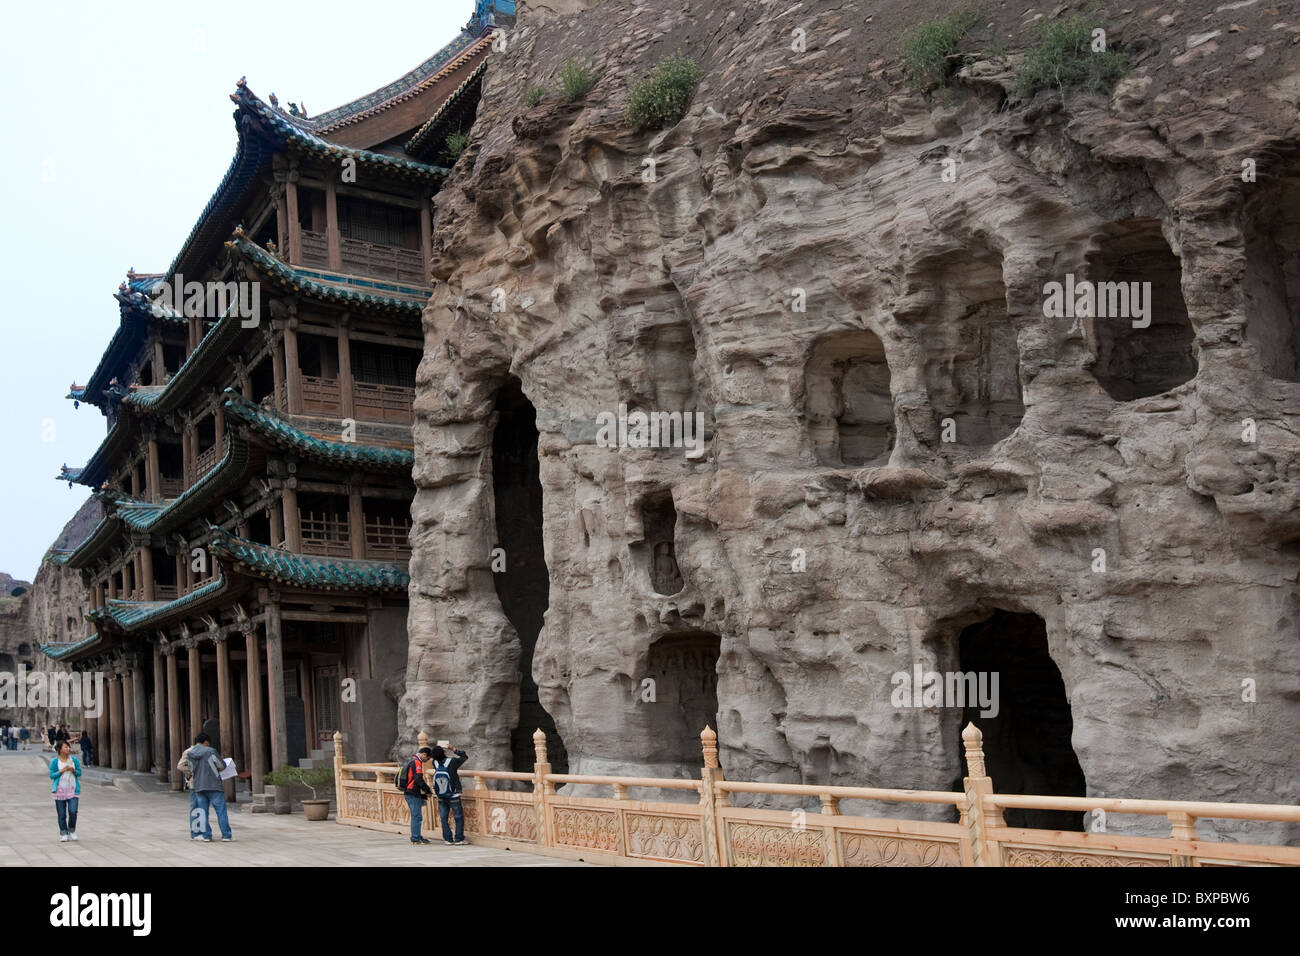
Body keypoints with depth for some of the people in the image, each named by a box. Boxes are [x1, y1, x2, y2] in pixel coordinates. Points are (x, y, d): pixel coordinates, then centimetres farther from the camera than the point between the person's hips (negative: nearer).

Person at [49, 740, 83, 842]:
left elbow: (79, 773, 10)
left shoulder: (74, 760, 5)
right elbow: (52, 775, -2)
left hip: (72, 790, 1)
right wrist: (62, 771, -16)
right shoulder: (54, 762, 0)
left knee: (73, 811, -9)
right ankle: (63, 834, 14)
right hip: (60, 790, -1)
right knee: (62, 814, 2)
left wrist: (73, 771, -11)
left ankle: (72, 832, 10)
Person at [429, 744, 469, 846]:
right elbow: (465, 756, 2)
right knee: (459, 818, 7)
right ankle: (459, 839, 3)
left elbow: (435, 758, 21)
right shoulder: (452, 762, -14)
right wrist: (454, 749, 7)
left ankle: (448, 839, 8)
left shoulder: (435, 763, -5)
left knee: (443, 818, 11)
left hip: (441, 798, 3)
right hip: (453, 797, -3)